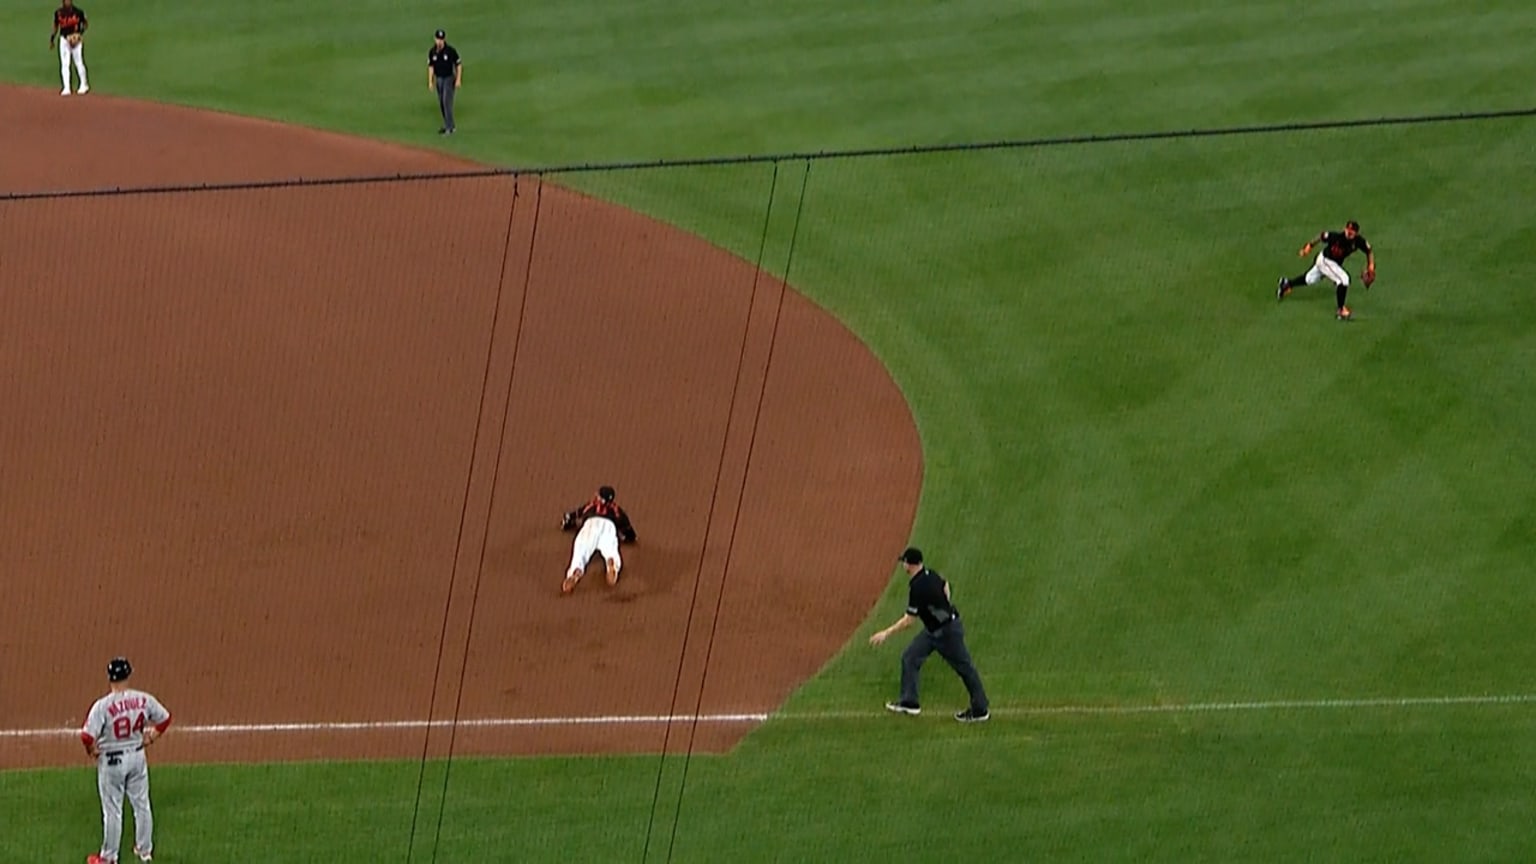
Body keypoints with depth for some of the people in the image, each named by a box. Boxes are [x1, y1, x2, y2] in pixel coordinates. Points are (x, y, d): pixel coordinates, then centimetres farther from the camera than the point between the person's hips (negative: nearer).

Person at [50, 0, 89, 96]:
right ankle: (66, 88, 2)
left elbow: (85, 23, 5)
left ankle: (84, 85, 19)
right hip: (64, 39, 2)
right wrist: (52, 39, 10)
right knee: (64, 64, -1)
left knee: (79, 63, 1)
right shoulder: (58, 12, 0)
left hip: (76, 40, -2)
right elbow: (56, 26, 12)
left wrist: (81, 32, -11)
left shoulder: (78, 12, -7)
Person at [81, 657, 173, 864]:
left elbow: (87, 736, -26)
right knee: (141, 805, 19)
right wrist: (151, 738, 15)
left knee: (112, 810, 8)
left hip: (111, 761, -4)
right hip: (137, 757, 4)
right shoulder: (143, 700, -8)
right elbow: (165, 718, 4)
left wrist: (92, 751, -6)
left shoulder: (103, 705, -21)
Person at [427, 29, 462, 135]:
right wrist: (430, 82, 3)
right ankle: (448, 125, 21)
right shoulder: (432, 52, -1)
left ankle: (450, 127, -13)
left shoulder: (450, 51, -14)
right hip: (438, 79, 6)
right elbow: (431, 67, 8)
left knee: (447, 101, -14)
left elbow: (458, 65, -8)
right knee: (441, 103, 9)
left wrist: (458, 80, -12)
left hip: (449, 78, -6)